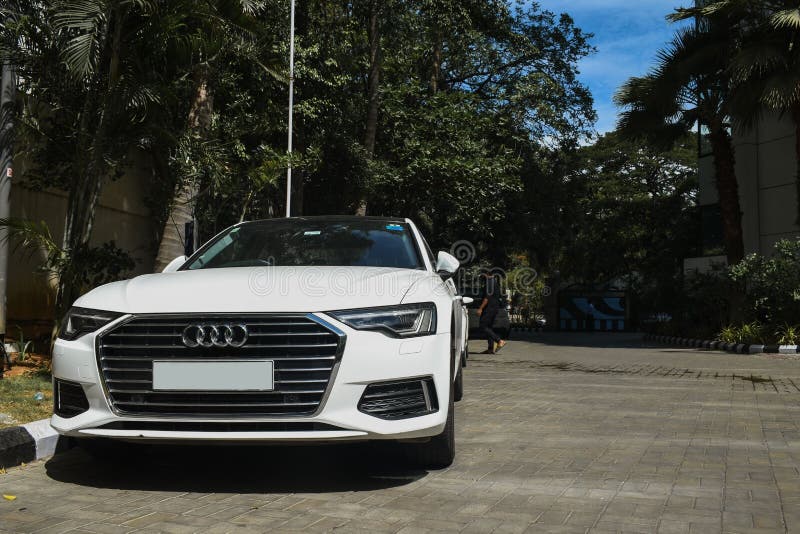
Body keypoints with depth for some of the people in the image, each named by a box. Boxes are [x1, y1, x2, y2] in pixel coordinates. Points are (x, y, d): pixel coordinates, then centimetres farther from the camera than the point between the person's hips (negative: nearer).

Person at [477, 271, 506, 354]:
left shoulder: (490, 281, -12)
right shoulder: (495, 281, 19)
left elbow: (488, 296, -19)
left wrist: (480, 308, -19)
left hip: (489, 307, -10)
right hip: (496, 307, 10)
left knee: (482, 326, -10)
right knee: (488, 327, 11)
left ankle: (500, 341, -17)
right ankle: (491, 348, 5)